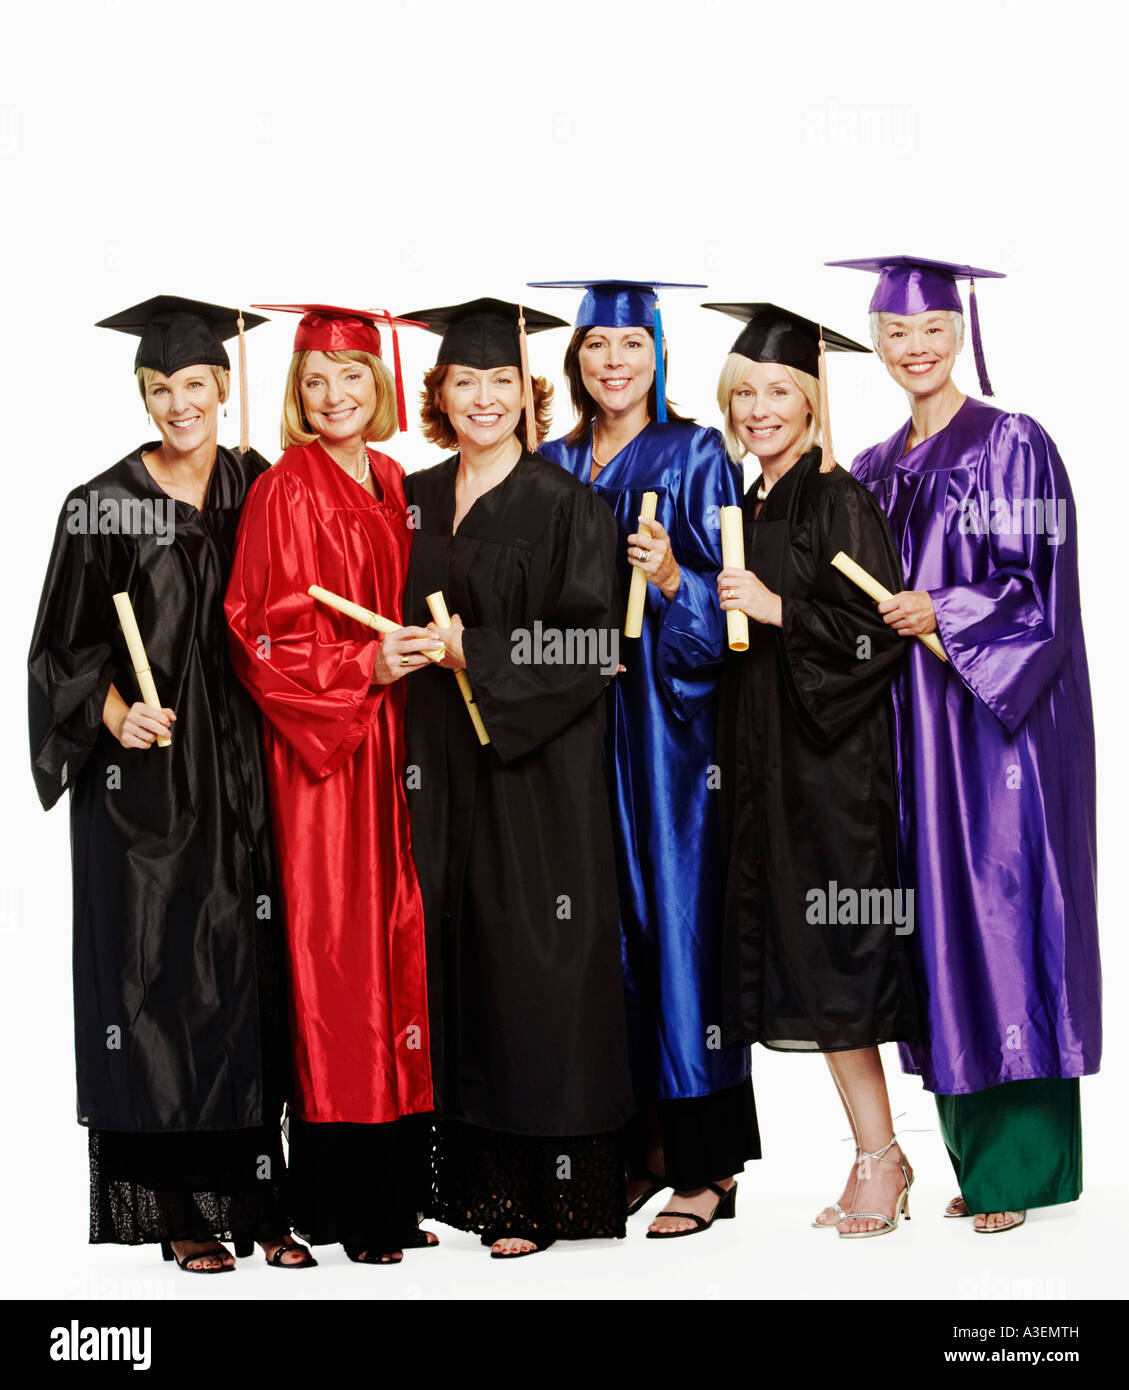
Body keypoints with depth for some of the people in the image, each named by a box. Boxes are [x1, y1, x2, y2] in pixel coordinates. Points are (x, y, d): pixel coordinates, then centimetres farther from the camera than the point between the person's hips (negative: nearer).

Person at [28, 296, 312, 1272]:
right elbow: (64, 647, -2)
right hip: (144, 776, -3)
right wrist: (113, 713, -17)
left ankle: (254, 1197, 12)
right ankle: (175, 1209, 9)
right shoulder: (104, 506, -3)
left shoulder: (258, 490, 7)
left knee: (248, 970, 4)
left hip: (241, 770, 3)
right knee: (157, 974, -1)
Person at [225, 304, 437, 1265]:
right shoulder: (285, 493, -6)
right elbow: (260, 637, -11)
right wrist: (363, 667, -20)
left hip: (390, 743, 7)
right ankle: (337, 1206, 4)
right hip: (316, 752, -6)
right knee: (333, 952, -5)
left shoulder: (392, 485, 14)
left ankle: (394, 1195, 15)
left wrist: (422, 650, 8)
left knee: (396, 941, 7)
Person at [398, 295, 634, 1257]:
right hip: (440, 763, 5)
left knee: (531, 970, -3)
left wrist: (478, 652, -15)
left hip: (539, 769, -5)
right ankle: (470, 1177, 16)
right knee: (451, 956, 6)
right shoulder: (414, 501, 13)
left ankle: (539, 1196, 5)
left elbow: (589, 643, -10)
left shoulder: (566, 506, -3)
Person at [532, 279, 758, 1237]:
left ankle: (706, 1163, 1)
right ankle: (638, 1145, 14)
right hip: (578, 720, 5)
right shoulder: (552, 466, 13)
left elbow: (725, 598, -6)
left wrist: (669, 576, -23)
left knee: (677, 915, -5)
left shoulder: (694, 456, -1)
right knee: (606, 922, 5)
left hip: (670, 723, -5)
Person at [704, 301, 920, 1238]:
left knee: (833, 960, -8)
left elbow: (881, 632, -14)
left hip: (830, 756, -8)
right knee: (802, 965, 6)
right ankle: (878, 1160, 13)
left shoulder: (839, 503, -8)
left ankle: (879, 1159, 2)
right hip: (764, 757, 8)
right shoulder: (747, 509, 15)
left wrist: (776, 609, -20)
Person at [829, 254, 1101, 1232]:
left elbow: (1043, 590, -10)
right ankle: (976, 1156, 15)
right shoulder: (872, 473, 15)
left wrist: (945, 614, -21)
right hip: (911, 725, 6)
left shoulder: (1014, 446, -3)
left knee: (1002, 913, -7)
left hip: (1001, 719, -6)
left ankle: (1024, 1166, 0)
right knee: (936, 924, 6)